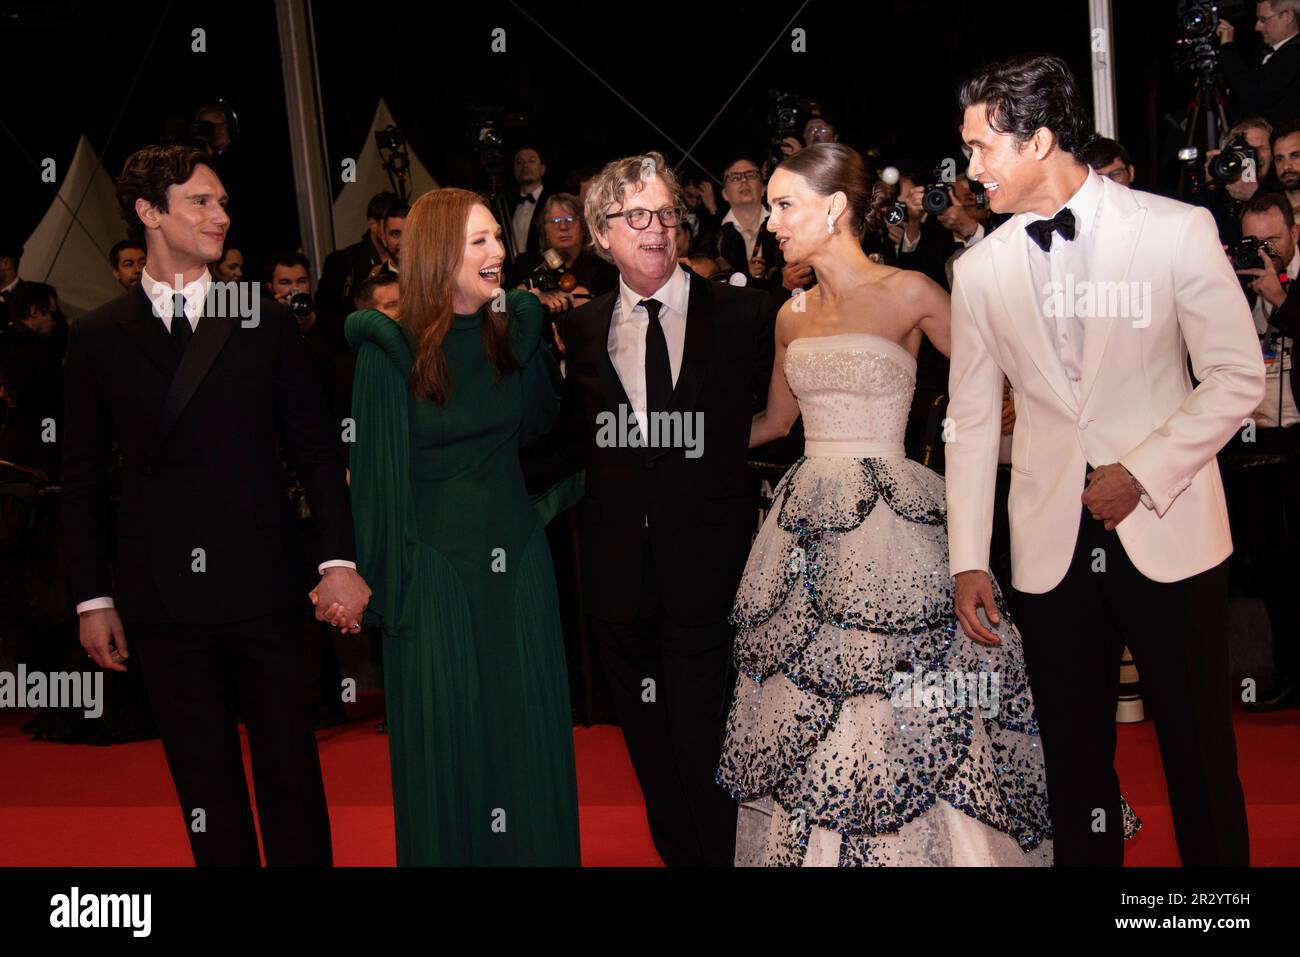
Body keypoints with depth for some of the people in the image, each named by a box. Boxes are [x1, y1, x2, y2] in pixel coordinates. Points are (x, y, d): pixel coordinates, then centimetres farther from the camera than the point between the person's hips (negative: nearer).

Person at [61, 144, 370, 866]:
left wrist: (337, 560, -6)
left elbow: (314, 449, 4)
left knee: (291, 773, 5)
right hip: (163, 597, 0)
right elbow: (84, 477, 7)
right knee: (205, 784, 10)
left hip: (261, 586, 0)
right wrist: (92, 597, 3)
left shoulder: (265, 322, 5)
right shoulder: (98, 337, 5)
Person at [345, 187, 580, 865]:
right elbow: (378, 475, -8)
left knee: (529, 728, 12)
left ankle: (532, 846, 28)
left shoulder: (518, 325, 0)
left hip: (518, 559, 4)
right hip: (437, 571, -4)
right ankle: (453, 848, 25)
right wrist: (389, 590, -7)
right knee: (447, 742, 7)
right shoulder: (389, 351, -11)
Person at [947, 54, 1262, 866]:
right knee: (1075, 762, 10)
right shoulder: (980, 269, 5)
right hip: (1054, 546, 3)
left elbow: (1238, 378, -4)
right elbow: (972, 421, 8)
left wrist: (1144, 474, -14)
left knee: (1201, 753, 7)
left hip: (1167, 531, -2)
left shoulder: (1177, 230, -5)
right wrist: (968, 560, 3)